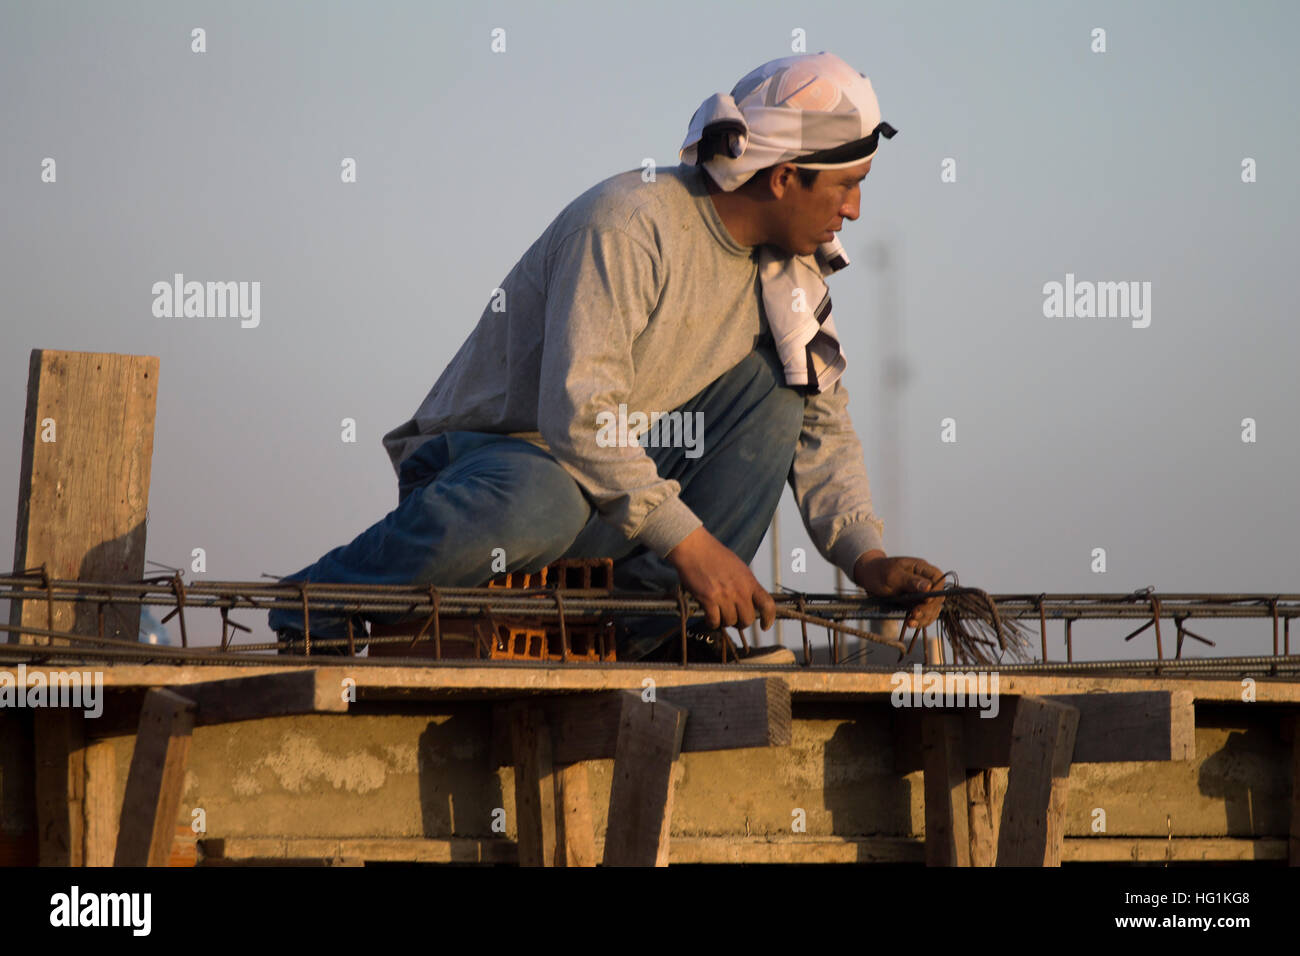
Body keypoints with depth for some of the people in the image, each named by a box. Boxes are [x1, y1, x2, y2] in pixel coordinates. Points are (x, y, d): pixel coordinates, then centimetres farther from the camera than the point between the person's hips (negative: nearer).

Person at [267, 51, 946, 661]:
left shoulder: (788, 269, 6)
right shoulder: (628, 223, -21)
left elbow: (822, 424, 11)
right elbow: (577, 410, -29)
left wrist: (866, 559, -5)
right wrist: (687, 541, -31)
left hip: (620, 479, 8)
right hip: (493, 451, -8)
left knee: (775, 383, -7)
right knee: (531, 508, -43)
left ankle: (654, 617, -12)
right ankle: (315, 602, -17)